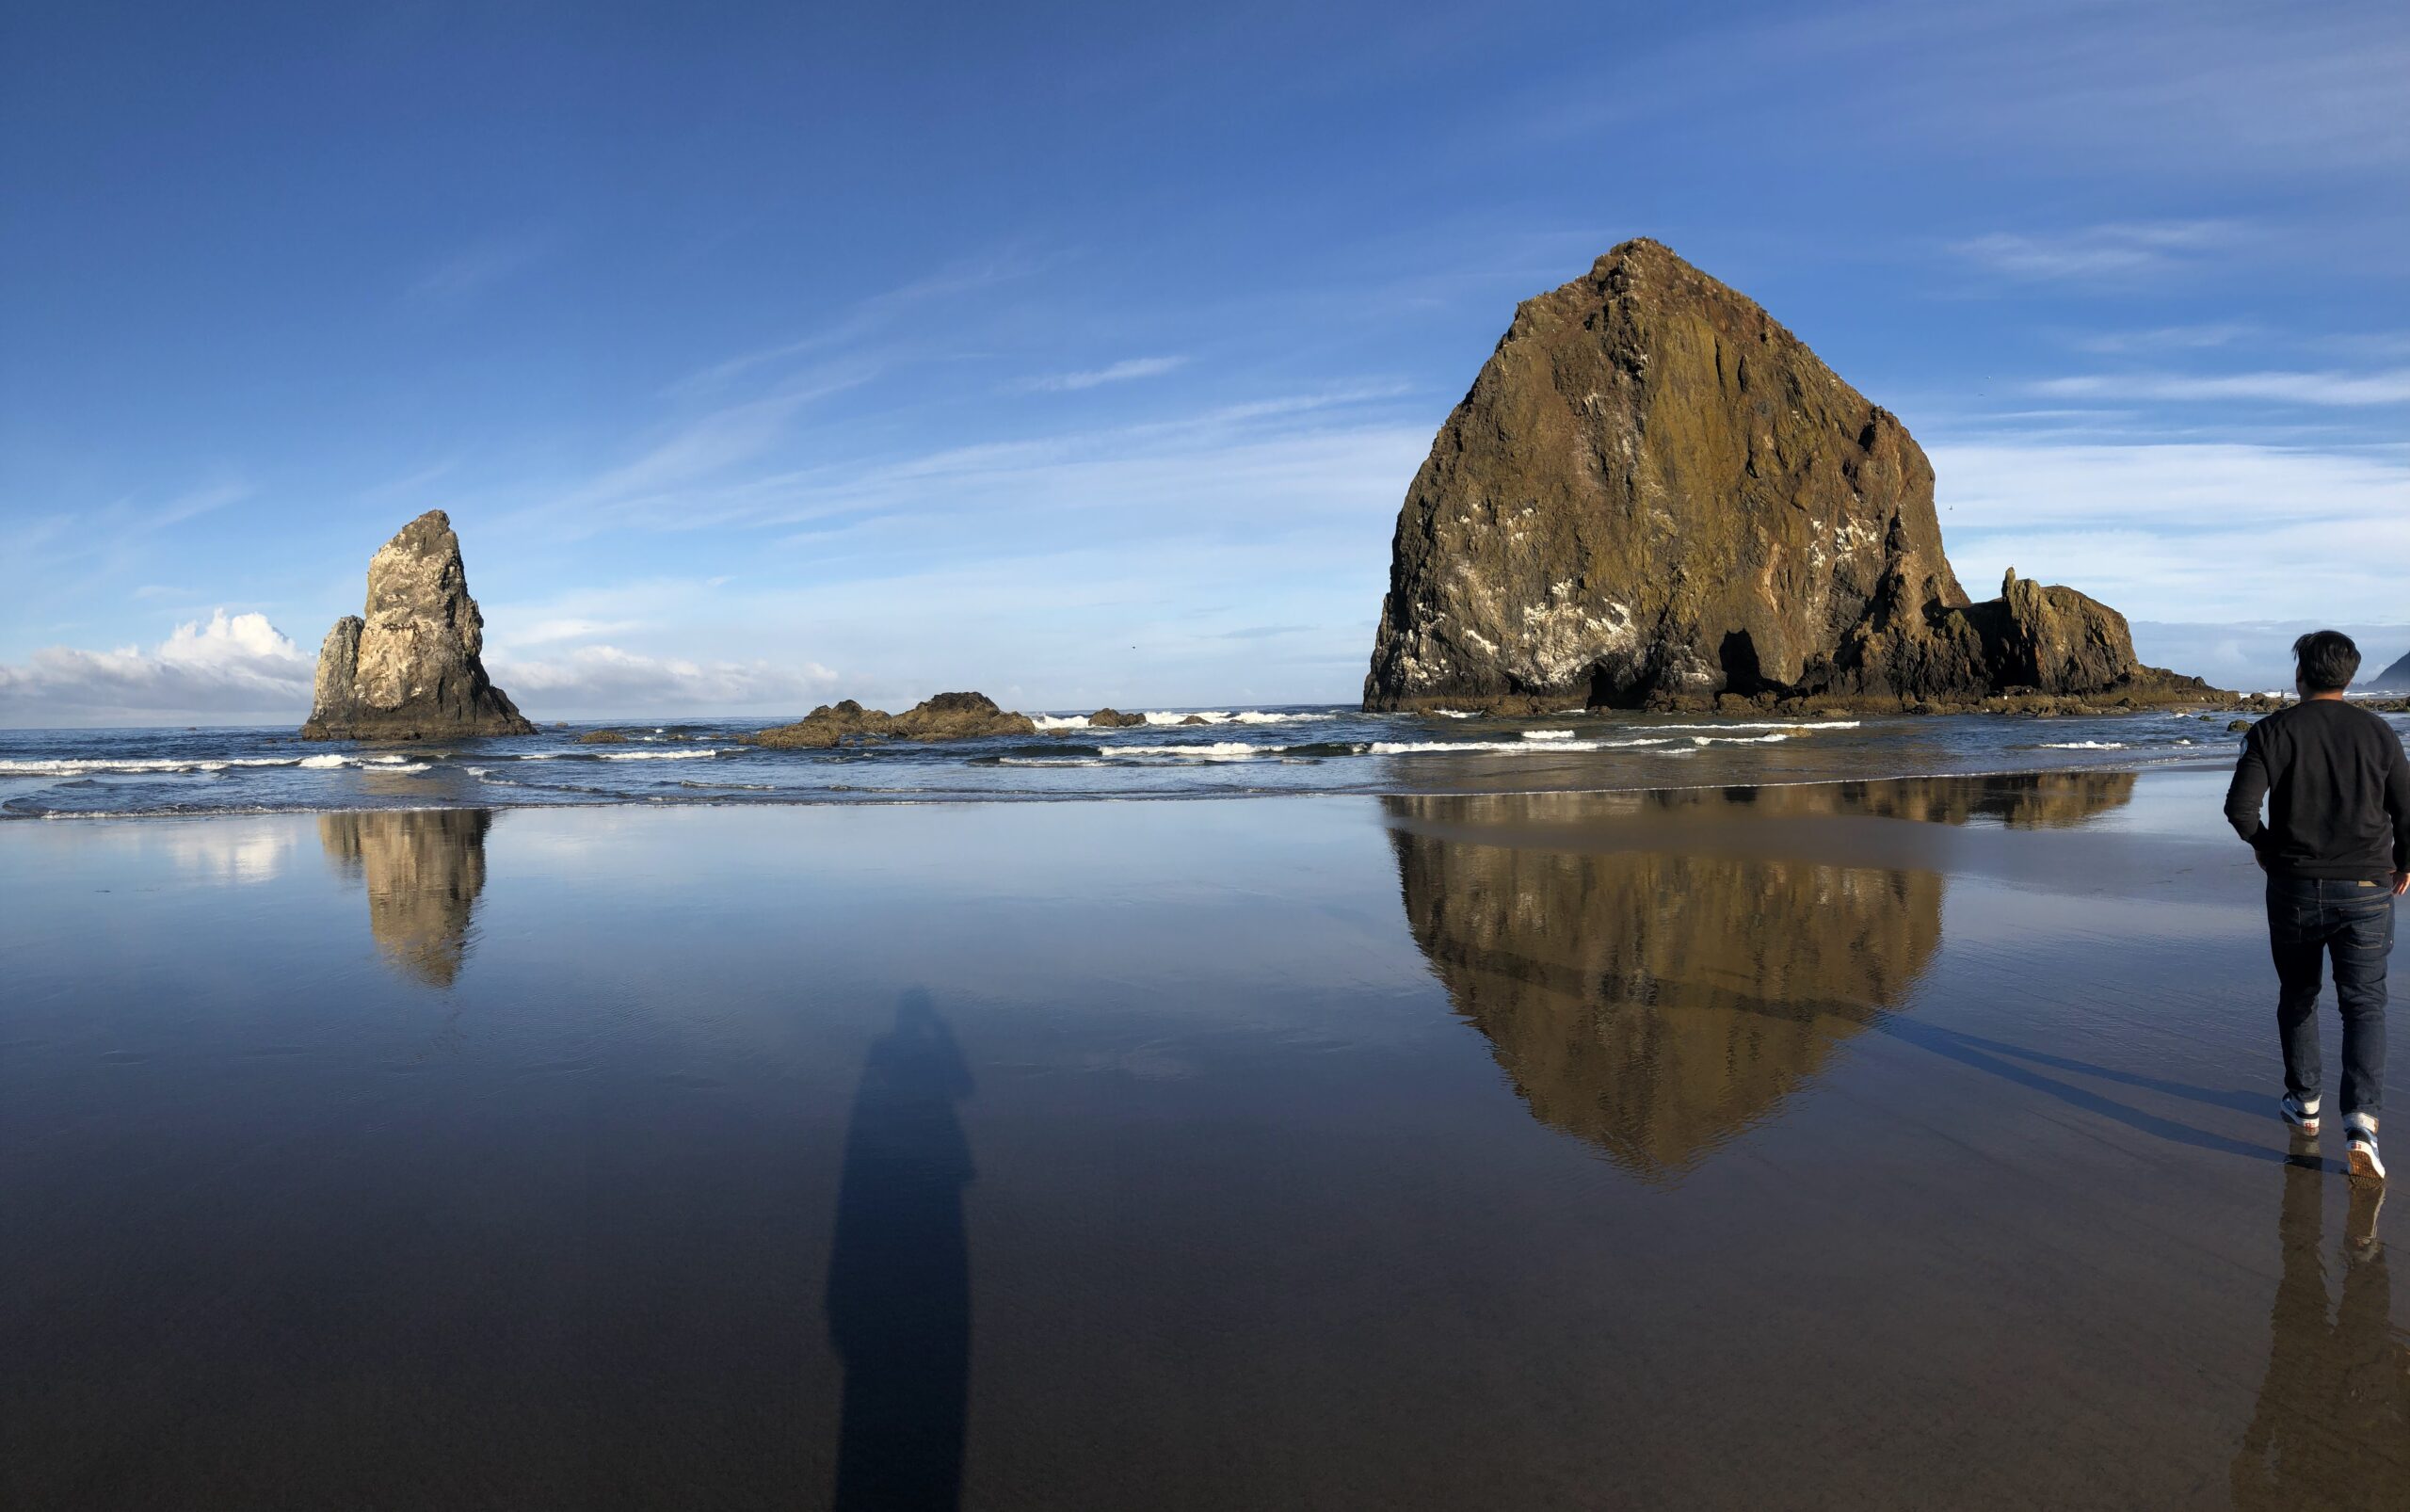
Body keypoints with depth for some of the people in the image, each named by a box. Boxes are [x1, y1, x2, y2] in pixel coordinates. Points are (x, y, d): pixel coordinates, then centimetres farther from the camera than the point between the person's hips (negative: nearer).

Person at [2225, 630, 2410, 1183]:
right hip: (2366, 890, 1)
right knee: (2364, 1005, 2)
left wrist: (2262, 844, 7)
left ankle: (2304, 1102, 28)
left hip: (2295, 888, -1)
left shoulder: (2273, 731, -5)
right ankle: (2362, 1120, -13)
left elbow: (2240, 807, -14)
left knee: (2297, 996, 17)